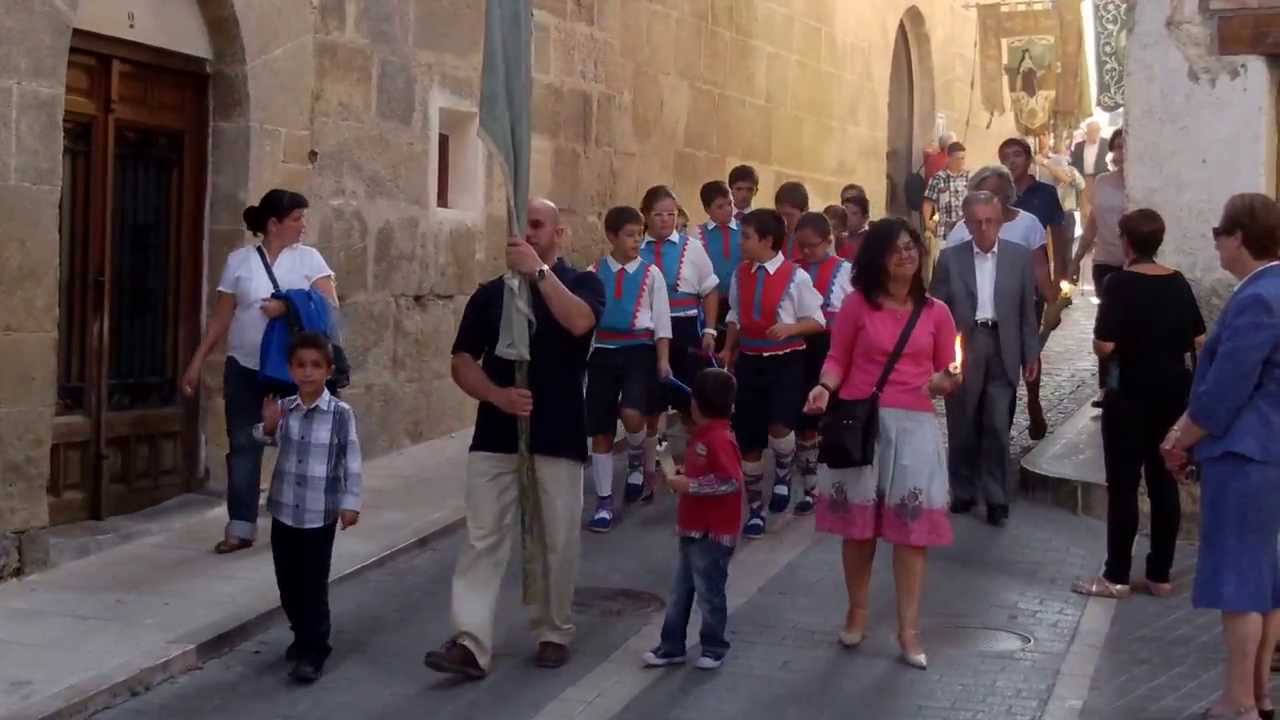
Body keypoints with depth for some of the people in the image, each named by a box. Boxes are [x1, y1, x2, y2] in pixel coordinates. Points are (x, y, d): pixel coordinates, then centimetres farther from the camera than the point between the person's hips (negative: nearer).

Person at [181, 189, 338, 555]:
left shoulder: (309, 258, 2)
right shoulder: (239, 260, 2)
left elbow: (329, 305, -8)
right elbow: (220, 319, 6)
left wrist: (288, 307, -19)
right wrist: (196, 363, 3)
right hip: (245, 368, 1)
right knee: (243, 445, 1)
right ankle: (240, 527, 6)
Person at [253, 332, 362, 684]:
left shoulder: (341, 414, -10)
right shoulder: (283, 408, 1)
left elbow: (351, 462, -6)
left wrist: (350, 503, -7)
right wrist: (267, 426, -14)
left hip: (320, 515, -4)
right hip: (284, 511, 4)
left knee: (314, 586, -2)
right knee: (288, 583, 14)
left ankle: (313, 652, 5)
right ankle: (303, 635, 33)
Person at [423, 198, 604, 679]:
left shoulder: (582, 283, 1)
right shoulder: (490, 294, 8)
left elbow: (579, 322, -22)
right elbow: (462, 362, 3)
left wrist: (539, 272, -25)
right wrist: (496, 394, -15)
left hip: (558, 438, -2)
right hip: (495, 436, 2)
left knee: (557, 541, 7)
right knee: (483, 540, -4)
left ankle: (553, 633, 23)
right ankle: (470, 643, -7)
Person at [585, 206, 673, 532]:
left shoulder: (651, 274, 2)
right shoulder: (595, 272, 4)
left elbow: (661, 321, 3)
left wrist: (663, 360, -3)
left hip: (640, 351, -2)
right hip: (603, 353, 2)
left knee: (631, 413, -25)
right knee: (600, 431, 5)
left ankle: (637, 460, 11)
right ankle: (604, 503, 17)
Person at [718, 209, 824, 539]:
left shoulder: (795, 276, -10)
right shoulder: (741, 274, 6)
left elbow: (816, 321, -6)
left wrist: (789, 328, -22)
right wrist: (728, 350, 6)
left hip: (785, 362, -5)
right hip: (750, 362, 5)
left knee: (779, 428, -22)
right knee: (748, 440, 8)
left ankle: (783, 475, 14)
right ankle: (755, 508, 25)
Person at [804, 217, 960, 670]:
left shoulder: (936, 313, 6)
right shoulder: (858, 304, 1)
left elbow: (946, 376, 10)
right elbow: (837, 359, 3)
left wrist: (945, 382, -13)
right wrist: (825, 388, -17)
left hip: (913, 425, 1)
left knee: (912, 525, -2)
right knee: (858, 521, 6)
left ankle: (909, 629, 5)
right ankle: (857, 612, 24)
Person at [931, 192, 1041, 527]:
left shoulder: (1020, 256, 3)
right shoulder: (950, 258, 1)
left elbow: (1027, 309, 6)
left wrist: (1032, 353, 4)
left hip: (1003, 351, 0)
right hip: (962, 350, 0)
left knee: (998, 428, 1)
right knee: (962, 428, 10)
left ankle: (996, 498, 10)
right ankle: (962, 492, 24)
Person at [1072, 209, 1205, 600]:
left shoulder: (1122, 283, -14)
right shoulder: (1179, 283, 3)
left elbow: (1103, 346, -18)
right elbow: (1199, 341, 7)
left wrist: (1128, 343, 3)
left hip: (1131, 393, -6)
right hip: (1173, 391, 6)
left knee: (1123, 484, 1)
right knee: (1163, 481, 11)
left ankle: (1116, 577, 5)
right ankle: (1160, 576, 16)